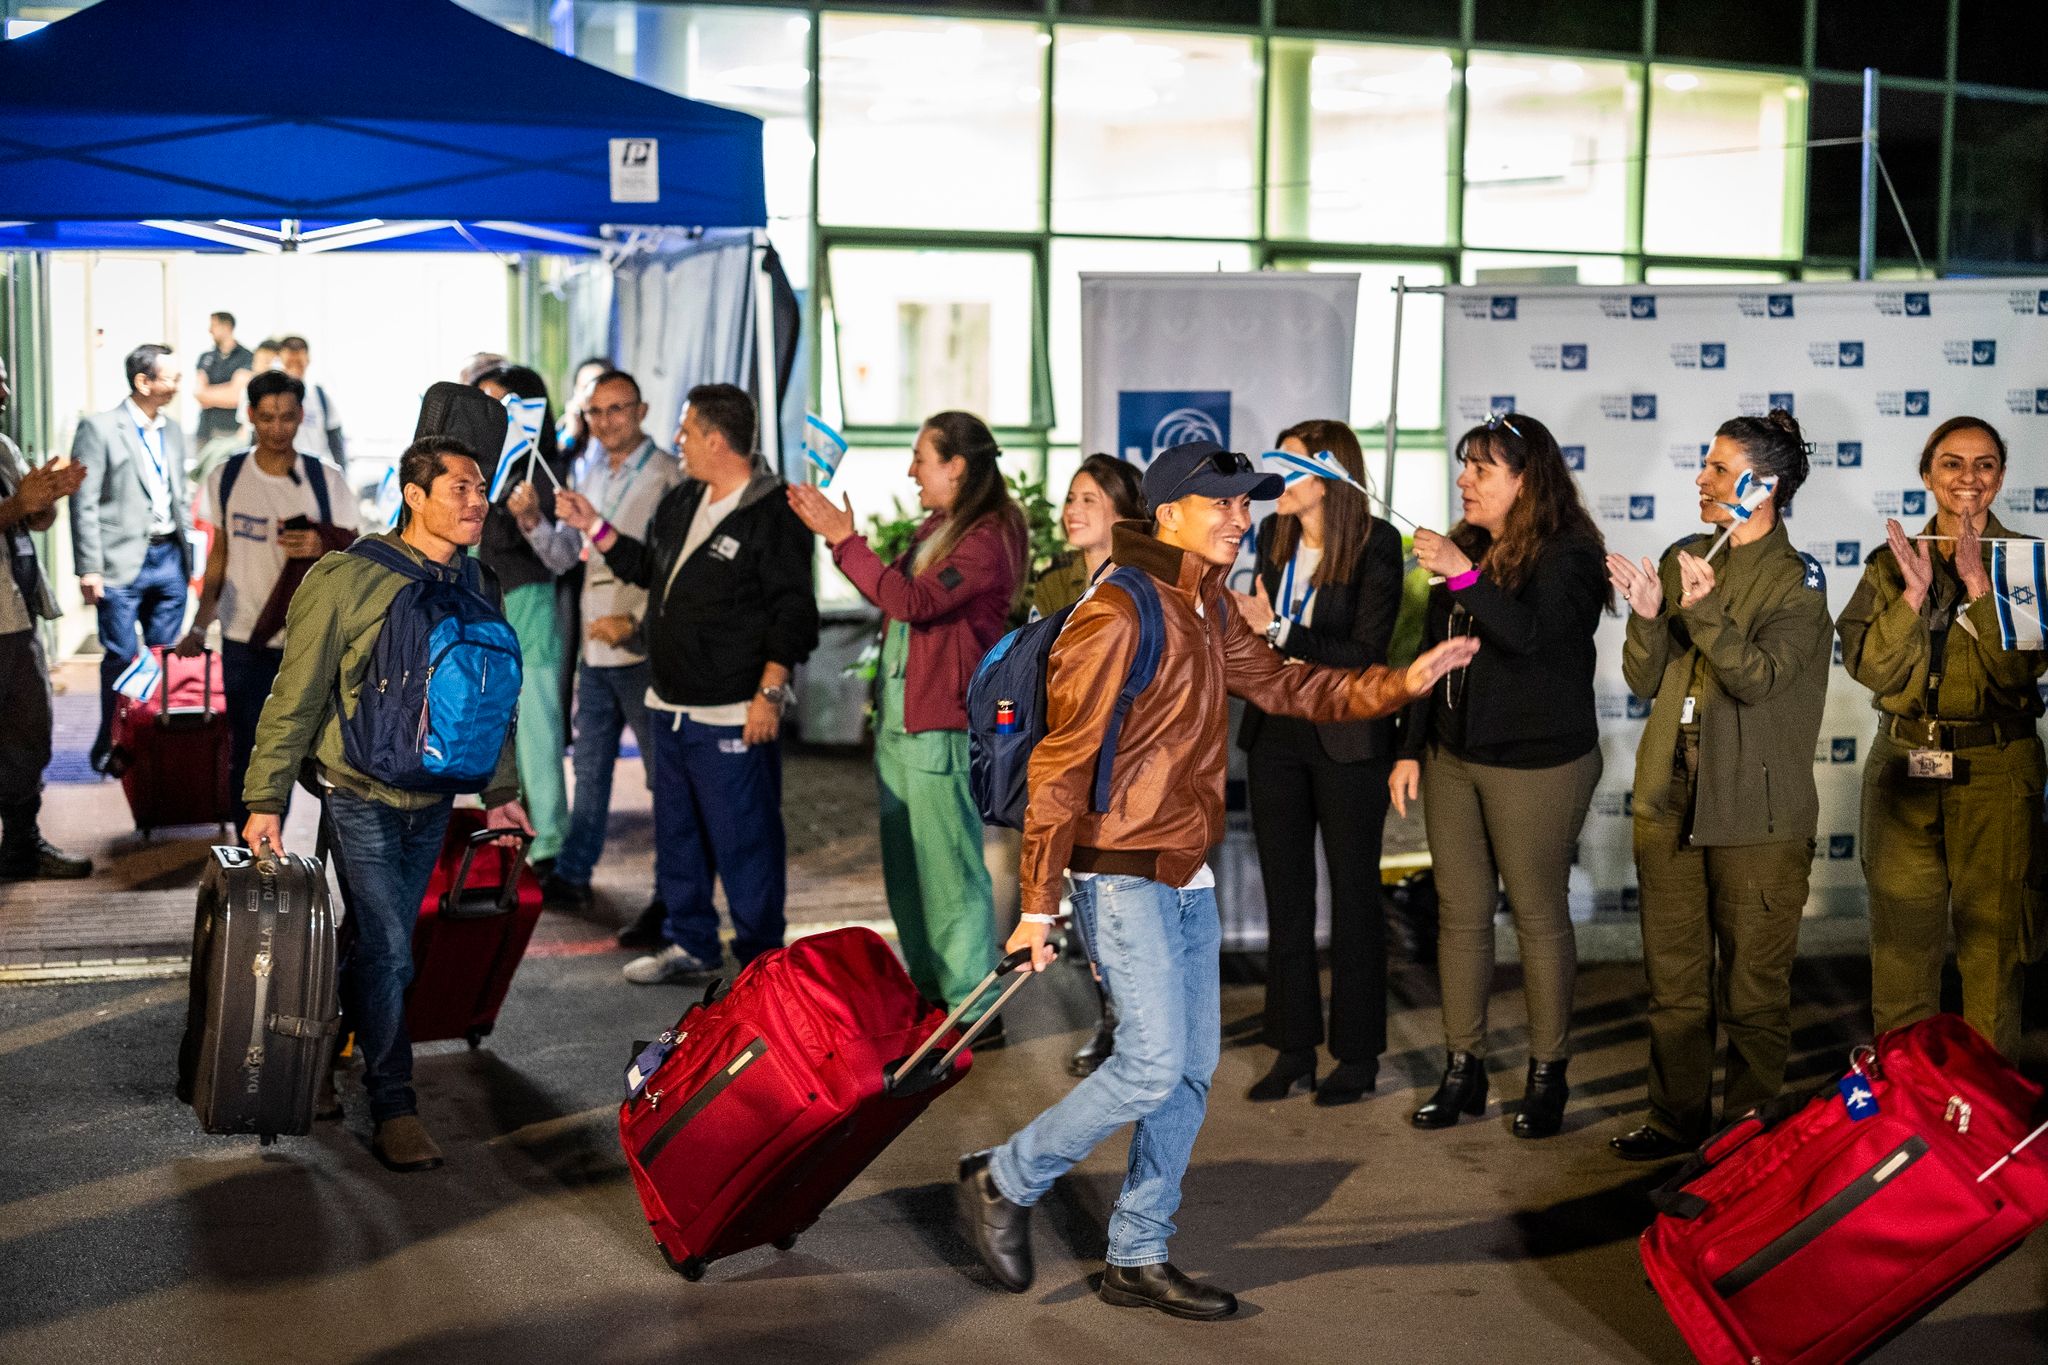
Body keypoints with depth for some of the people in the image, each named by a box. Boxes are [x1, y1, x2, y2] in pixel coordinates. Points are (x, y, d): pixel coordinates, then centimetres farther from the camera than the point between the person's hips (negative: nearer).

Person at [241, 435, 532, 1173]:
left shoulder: (476, 587, 4)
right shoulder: (346, 580, -14)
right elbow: (295, 697, -10)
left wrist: (501, 791, 13)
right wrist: (266, 800, -11)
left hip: (432, 804, 5)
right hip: (362, 800, -5)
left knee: (380, 948, 13)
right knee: (387, 953, -7)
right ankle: (395, 1111, 3)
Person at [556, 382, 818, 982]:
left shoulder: (772, 516, -14)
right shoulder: (681, 503, 13)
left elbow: (794, 612, -16)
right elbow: (648, 565, 28)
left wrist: (769, 693, -19)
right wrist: (594, 526, 20)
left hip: (734, 715, -9)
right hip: (673, 705, 9)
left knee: (743, 839, -1)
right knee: (677, 831, 17)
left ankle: (760, 957, 12)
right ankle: (689, 943, 30)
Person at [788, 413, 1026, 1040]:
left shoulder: (988, 539, -17)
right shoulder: (935, 529, 14)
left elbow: (915, 601, -27)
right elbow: (892, 594, 21)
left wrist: (845, 540, -24)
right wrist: (841, 535, 14)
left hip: (943, 728, -10)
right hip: (898, 720, 10)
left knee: (950, 869, -5)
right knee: (906, 868, 16)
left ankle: (975, 1009, 2)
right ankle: (930, 989, 28)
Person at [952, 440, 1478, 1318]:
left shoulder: (1210, 613, 11)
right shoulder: (1118, 616, -17)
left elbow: (1283, 687, 19)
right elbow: (1061, 765, -17)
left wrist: (1405, 681, 4)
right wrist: (1038, 904, -17)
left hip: (1188, 876, 9)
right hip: (1125, 875, -9)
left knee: (1191, 1070, 10)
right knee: (1153, 1065, -12)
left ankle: (1138, 1259, 21)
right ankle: (1003, 1182, 9)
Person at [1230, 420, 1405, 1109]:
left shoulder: (1375, 546, -12)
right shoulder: (1273, 537, 4)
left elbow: (1365, 655, -17)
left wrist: (1280, 632, -22)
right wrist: (1246, 619, -7)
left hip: (1346, 740, -5)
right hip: (1277, 734, 5)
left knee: (1352, 895, 6)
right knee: (1285, 895, 9)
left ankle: (1358, 1056, 16)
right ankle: (1293, 1050, 18)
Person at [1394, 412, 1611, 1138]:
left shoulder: (1567, 554, -10)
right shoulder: (1466, 547, 10)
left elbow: (1531, 635, -26)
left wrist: (1464, 576, -32)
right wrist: (1411, 748, 12)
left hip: (1536, 766, -7)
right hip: (1454, 759, 7)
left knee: (1540, 917, 1)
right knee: (1460, 914, 8)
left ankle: (1547, 1075, 12)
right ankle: (1464, 1070, 17)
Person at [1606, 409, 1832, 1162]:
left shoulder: (1797, 579, -5)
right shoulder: (1683, 558, 10)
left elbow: (1760, 678, -18)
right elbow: (1645, 681, 6)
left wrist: (1705, 609, -27)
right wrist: (1648, 615, -11)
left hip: (1755, 812, -5)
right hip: (1670, 801, 5)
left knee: (1752, 984, 3)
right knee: (1674, 977, 12)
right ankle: (1678, 1116, 23)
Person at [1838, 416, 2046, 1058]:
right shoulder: (1891, 561, 7)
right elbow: (1870, 668, -4)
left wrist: (1977, 578, -16)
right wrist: (1915, 590, -14)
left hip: (1994, 771, -2)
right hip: (1902, 765, 2)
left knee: (1990, 937, 1)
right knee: (1901, 934, 8)